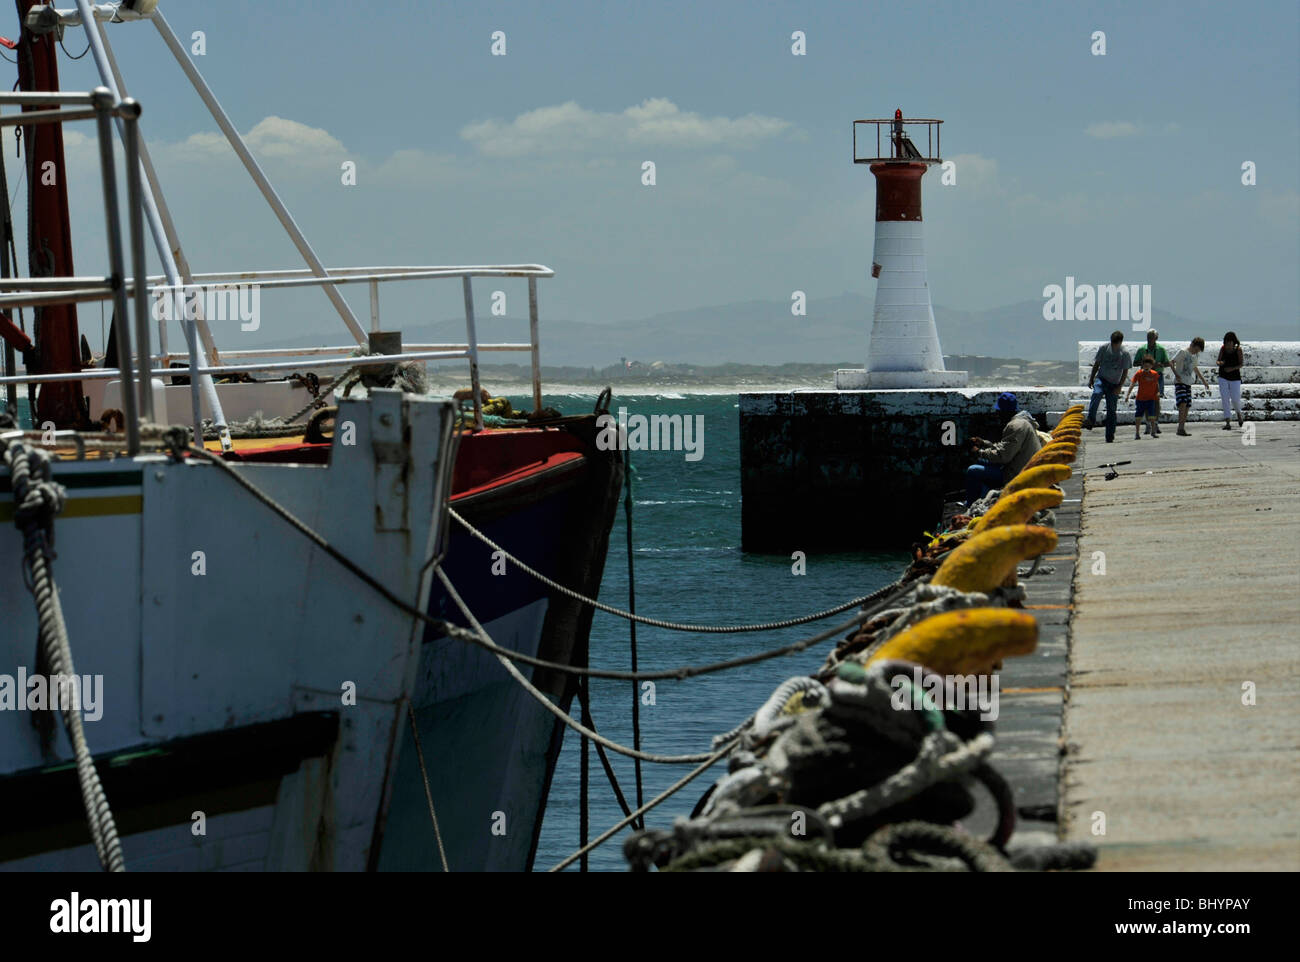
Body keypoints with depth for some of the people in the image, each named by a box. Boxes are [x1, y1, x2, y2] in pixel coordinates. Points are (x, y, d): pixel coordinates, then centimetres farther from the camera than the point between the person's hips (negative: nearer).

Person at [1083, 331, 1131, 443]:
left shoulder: (1124, 354, -2)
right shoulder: (1104, 348, 1)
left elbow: (1125, 372, 0)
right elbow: (1096, 364, 11)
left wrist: (1119, 387, -8)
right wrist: (1091, 378, 8)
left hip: (1114, 384, 0)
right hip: (1101, 379, 0)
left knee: (1111, 410, 1)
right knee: (1096, 394, -33)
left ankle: (1110, 436, 8)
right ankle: (1091, 420, -43)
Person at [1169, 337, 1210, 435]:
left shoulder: (1193, 356, 19)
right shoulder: (1183, 352, -5)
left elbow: (1195, 368, 36)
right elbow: (1171, 362, -12)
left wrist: (1203, 380, 38)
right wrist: (1176, 374, -23)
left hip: (1188, 383, 8)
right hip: (1180, 382, -8)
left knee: (1187, 406, 1)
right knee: (1183, 404, -20)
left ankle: (1182, 429, 2)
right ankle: (1180, 428, -25)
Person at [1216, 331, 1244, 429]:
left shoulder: (1238, 350, -9)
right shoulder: (1223, 349, -2)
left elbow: (1241, 364, -8)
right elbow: (1218, 361, 4)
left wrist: (1232, 368, -24)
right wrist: (1220, 363, -20)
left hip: (1235, 377, -2)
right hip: (1223, 378, 2)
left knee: (1235, 399, 0)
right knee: (1225, 399, -6)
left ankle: (1239, 414, 35)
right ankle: (1228, 422, -6)